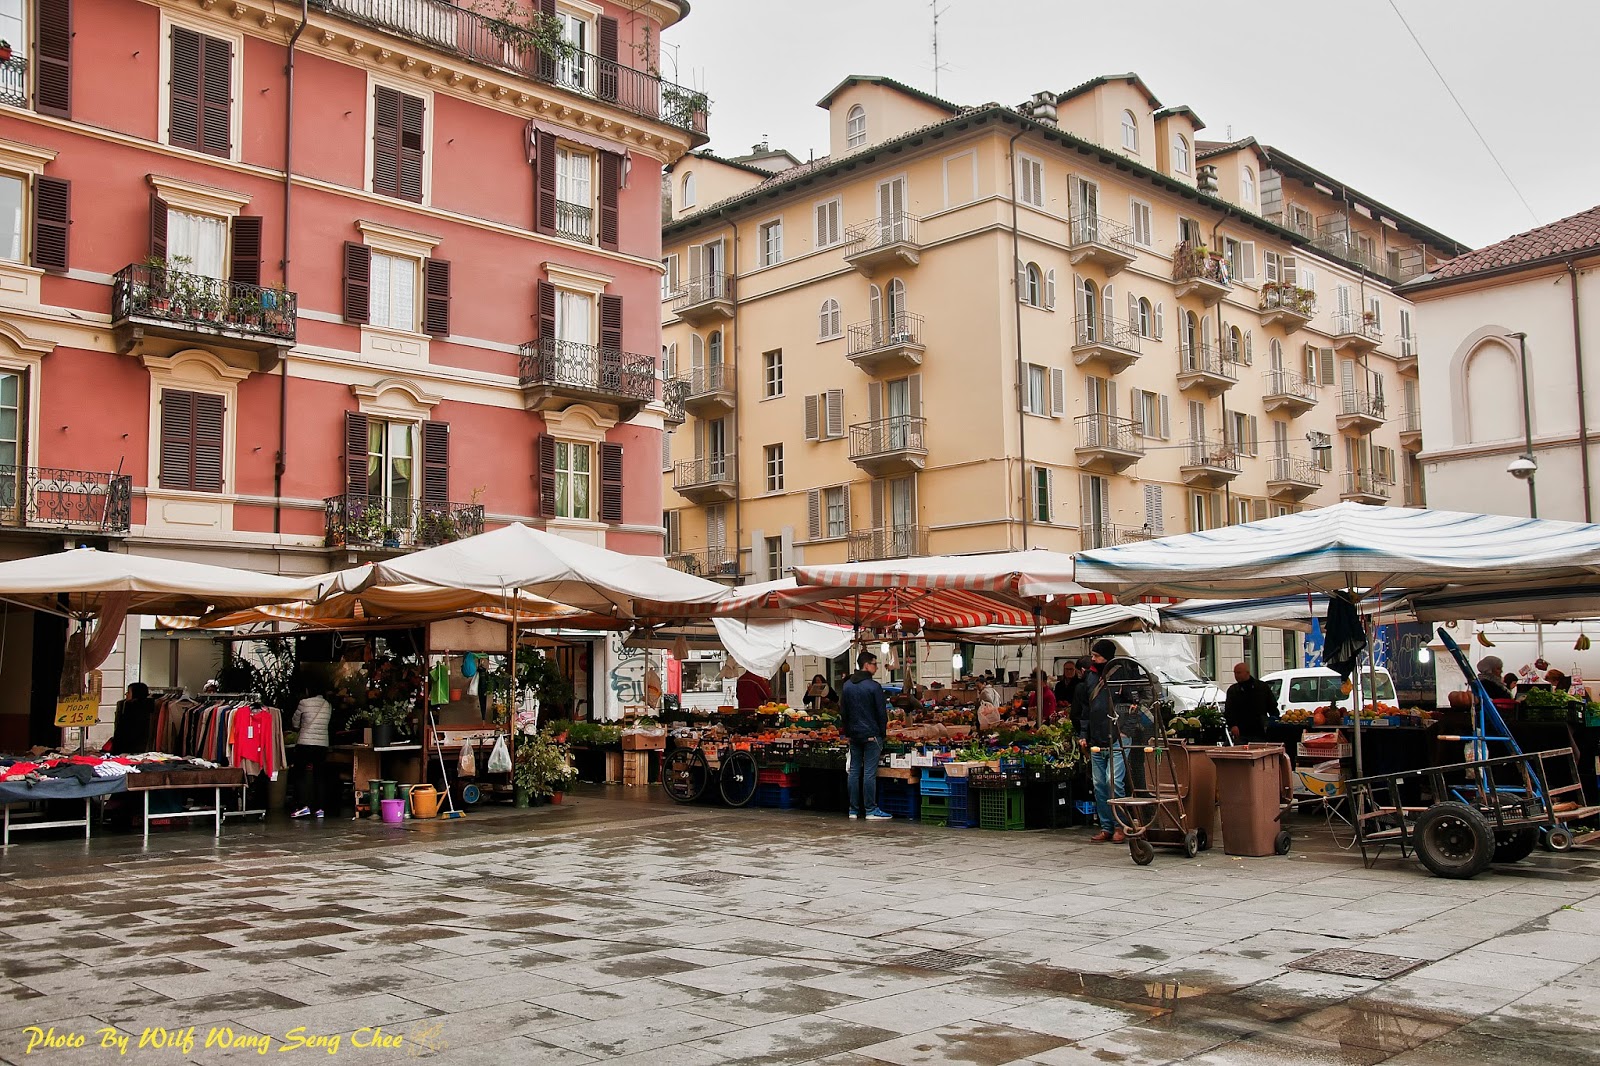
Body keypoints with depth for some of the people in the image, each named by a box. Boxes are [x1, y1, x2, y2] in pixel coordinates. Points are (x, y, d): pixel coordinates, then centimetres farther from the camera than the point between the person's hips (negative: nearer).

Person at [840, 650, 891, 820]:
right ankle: (870, 811, -2)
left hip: (854, 735, 6)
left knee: (854, 772, 8)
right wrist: (883, 734, 1)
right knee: (870, 773, -5)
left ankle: (854, 810, 11)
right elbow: (882, 712, -8)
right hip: (871, 735, -6)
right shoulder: (873, 686, -11)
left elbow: (842, 712, 15)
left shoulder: (847, 686, 9)